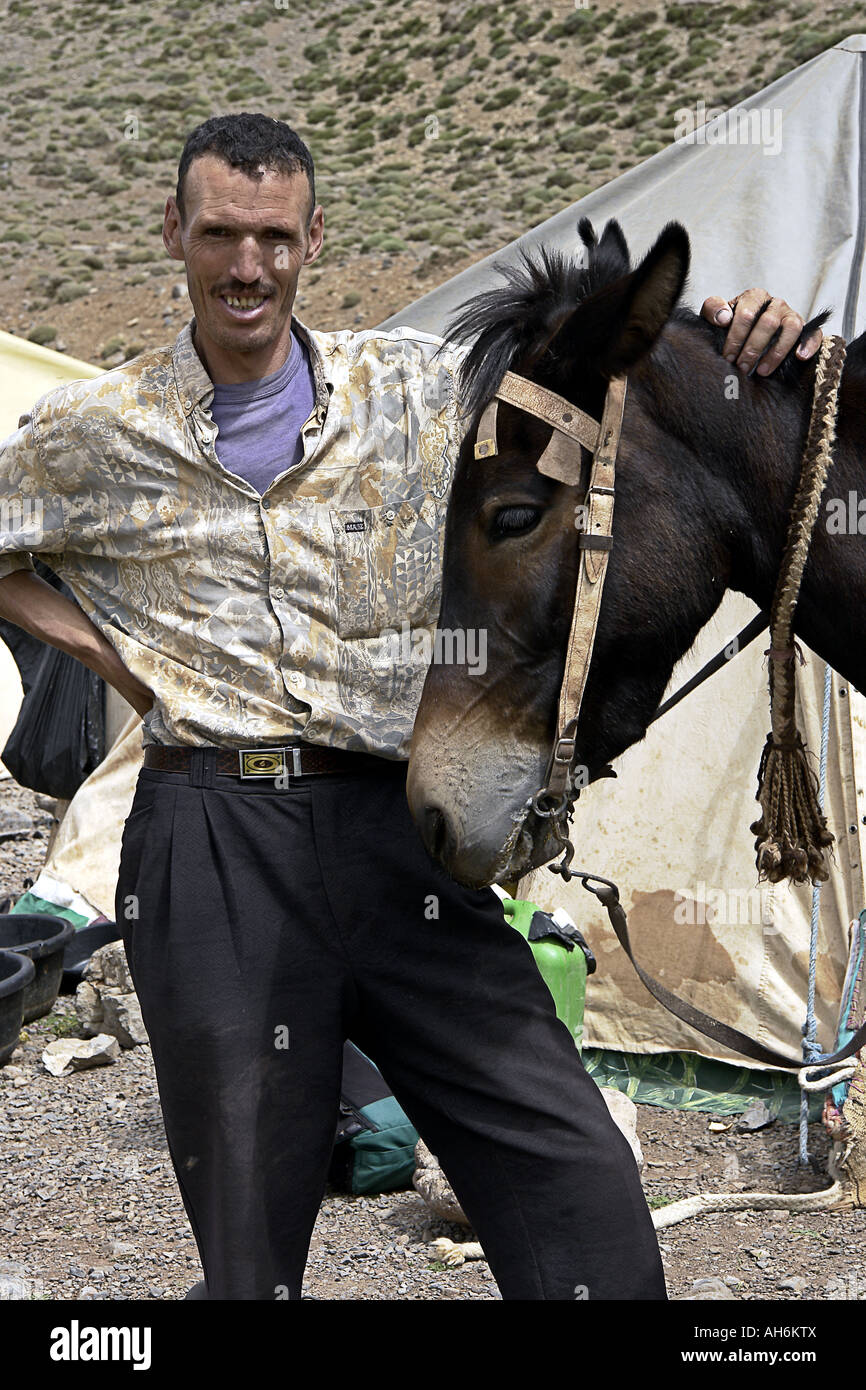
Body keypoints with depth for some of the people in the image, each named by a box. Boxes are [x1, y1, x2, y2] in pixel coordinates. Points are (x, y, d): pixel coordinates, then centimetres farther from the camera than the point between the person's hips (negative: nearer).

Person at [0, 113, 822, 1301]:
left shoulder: (419, 387, 10)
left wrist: (725, 346, -2)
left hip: (394, 830, 2)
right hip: (214, 852, -1)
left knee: (579, 1181, -5)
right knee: (250, 1236, 6)